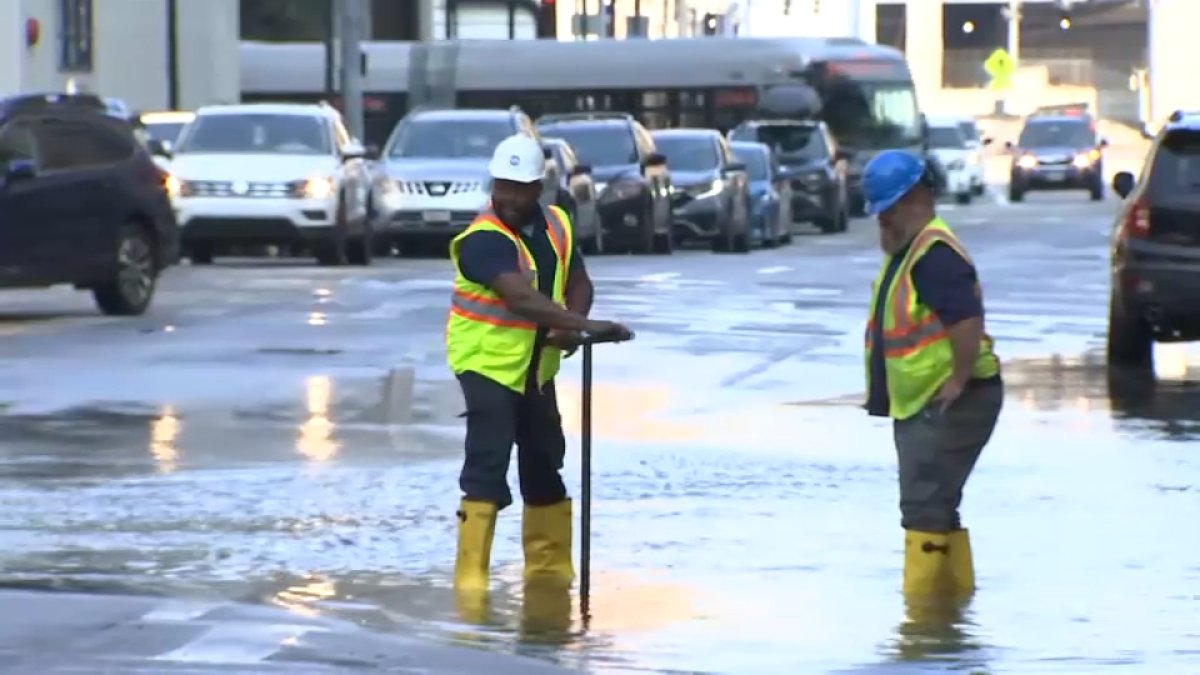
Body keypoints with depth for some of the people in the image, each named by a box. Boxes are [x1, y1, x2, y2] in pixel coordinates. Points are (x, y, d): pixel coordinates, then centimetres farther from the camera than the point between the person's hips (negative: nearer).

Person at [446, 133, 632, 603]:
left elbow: (579, 283, 7)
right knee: (488, 462, -18)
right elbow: (522, 299, -36)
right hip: (486, 362, -7)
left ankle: (550, 565, 31)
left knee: (544, 464, 17)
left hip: (536, 367, 8)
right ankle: (471, 572, -17)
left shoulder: (555, 226, 0)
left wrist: (570, 327, -15)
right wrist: (588, 326, -42)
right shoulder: (484, 240, -24)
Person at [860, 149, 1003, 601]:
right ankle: (956, 591, 27)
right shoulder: (904, 252, 14)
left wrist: (958, 381, -24)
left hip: (948, 406, -11)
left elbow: (968, 320, -31)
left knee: (924, 507, -11)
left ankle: (922, 598, -9)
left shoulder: (934, 254, -20)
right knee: (934, 507, 18)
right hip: (917, 405, 11)